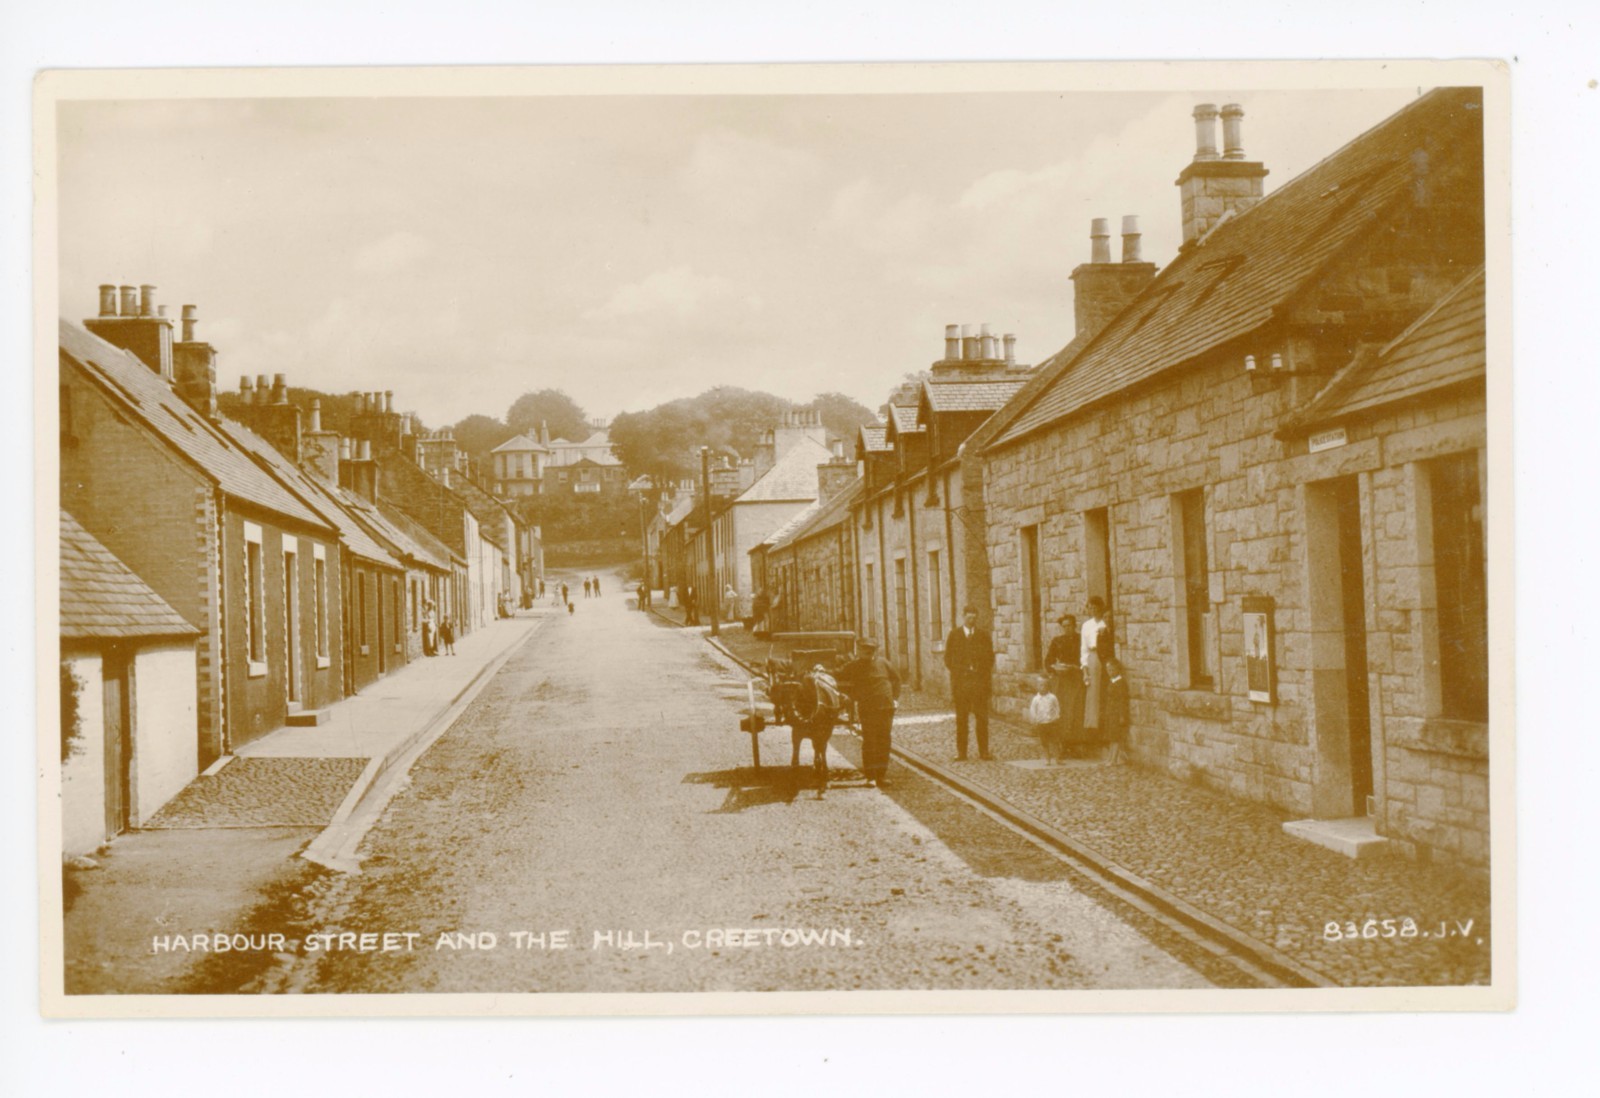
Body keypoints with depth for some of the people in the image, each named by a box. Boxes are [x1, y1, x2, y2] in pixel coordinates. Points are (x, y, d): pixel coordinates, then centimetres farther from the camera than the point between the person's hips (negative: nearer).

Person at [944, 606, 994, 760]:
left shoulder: (983, 636, 10)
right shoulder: (954, 635, 7)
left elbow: (990, 656, 15)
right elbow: (948, 657, 10)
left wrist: (986, 672, 3)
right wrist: (955, 672, 3)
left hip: (980, 680, 1)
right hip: (960, 681, -1)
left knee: (982, 718, -1)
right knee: (961, 719, 0)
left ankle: (984, 752, 3)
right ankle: (961, 752, 3)